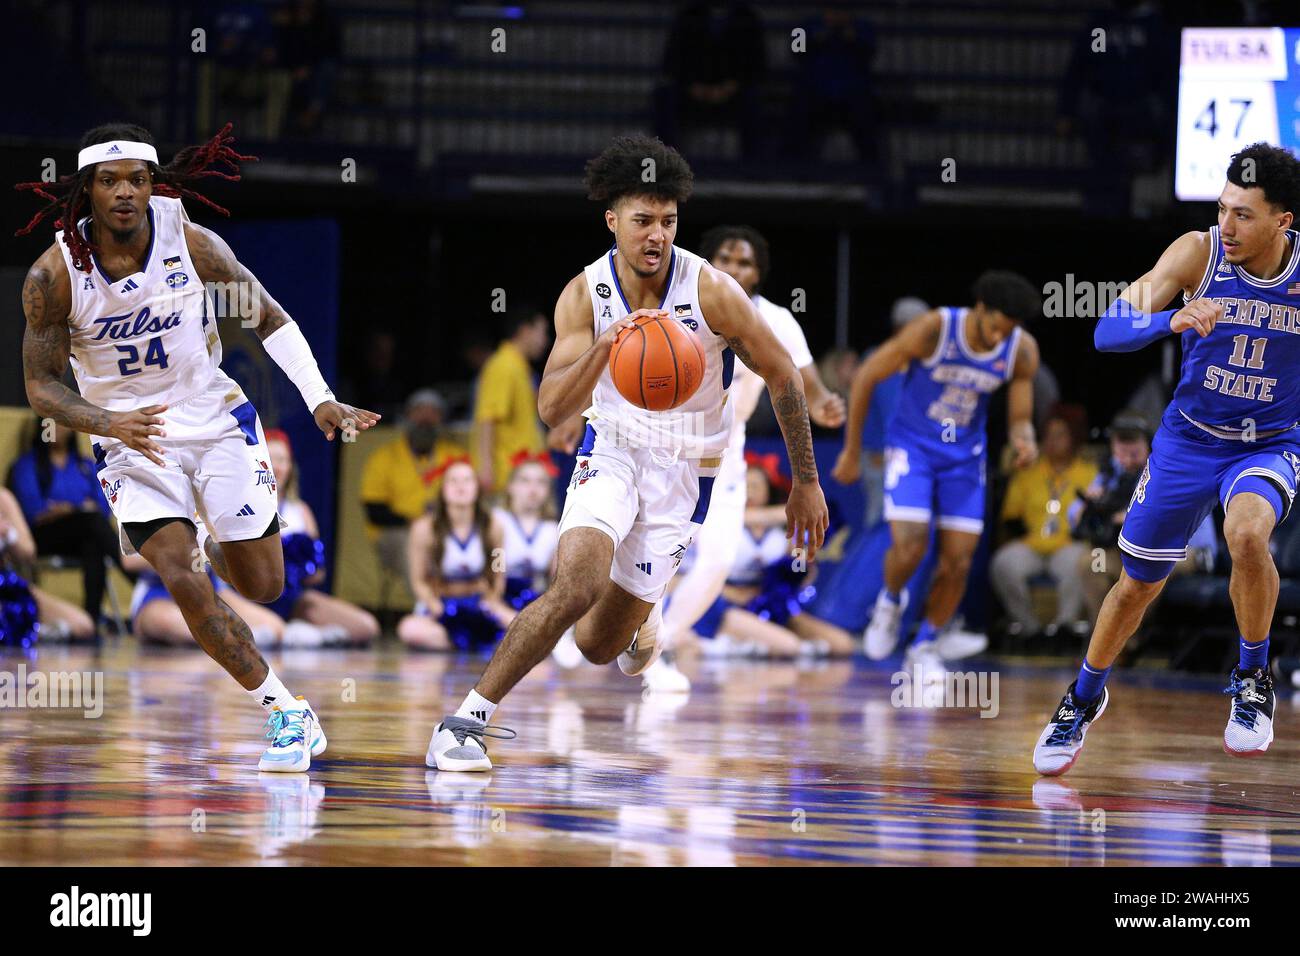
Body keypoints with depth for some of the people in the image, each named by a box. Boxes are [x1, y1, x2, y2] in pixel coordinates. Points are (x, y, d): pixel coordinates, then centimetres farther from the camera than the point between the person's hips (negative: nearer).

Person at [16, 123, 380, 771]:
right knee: (182, 581, -21)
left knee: (262, 587, 6)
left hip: (216, 423, 1)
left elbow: (269, 318, 0)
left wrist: (321, 400, -11)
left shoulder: (192, 244, -13)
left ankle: (216, 541, 45)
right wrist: (109, 422, -29)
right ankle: (287, 714, -9)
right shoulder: (54, 275, -16)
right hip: (130, 442, -1)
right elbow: (41, 387, -9)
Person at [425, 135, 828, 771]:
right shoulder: (585, 294, -13)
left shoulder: (712, 293, -18)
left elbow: (782, 376, -5)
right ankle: (466, 719, -16)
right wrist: (604, 347, -40)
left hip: (683, 469, 0)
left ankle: (640, 622, 42)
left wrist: (805, 483, 1)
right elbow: (551, 408, -21)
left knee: (598, 646, 2)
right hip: (611, 451, 0)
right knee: (576, 585, -28)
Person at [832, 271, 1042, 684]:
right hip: (912, 446, -3)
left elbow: (1019, 417, -4)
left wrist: (1024, 439, -31)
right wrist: (852, 452, -9)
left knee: (958, 561, -1)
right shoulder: (932, 329, -23)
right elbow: (866, 377, -13)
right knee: (909, 545, -20)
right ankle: (891, 600, 14)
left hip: (965, 455, 3)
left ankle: (925, 647, 19)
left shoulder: (1022, 351, -13)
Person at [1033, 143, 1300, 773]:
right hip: (1188, 438, 1)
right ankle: (1084, 699, 39)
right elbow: (1108, 332, -26)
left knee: (1246, 534, -33)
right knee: (1137, 584, 11)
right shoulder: (1197, 254, -18)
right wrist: (1171, 321, -45)